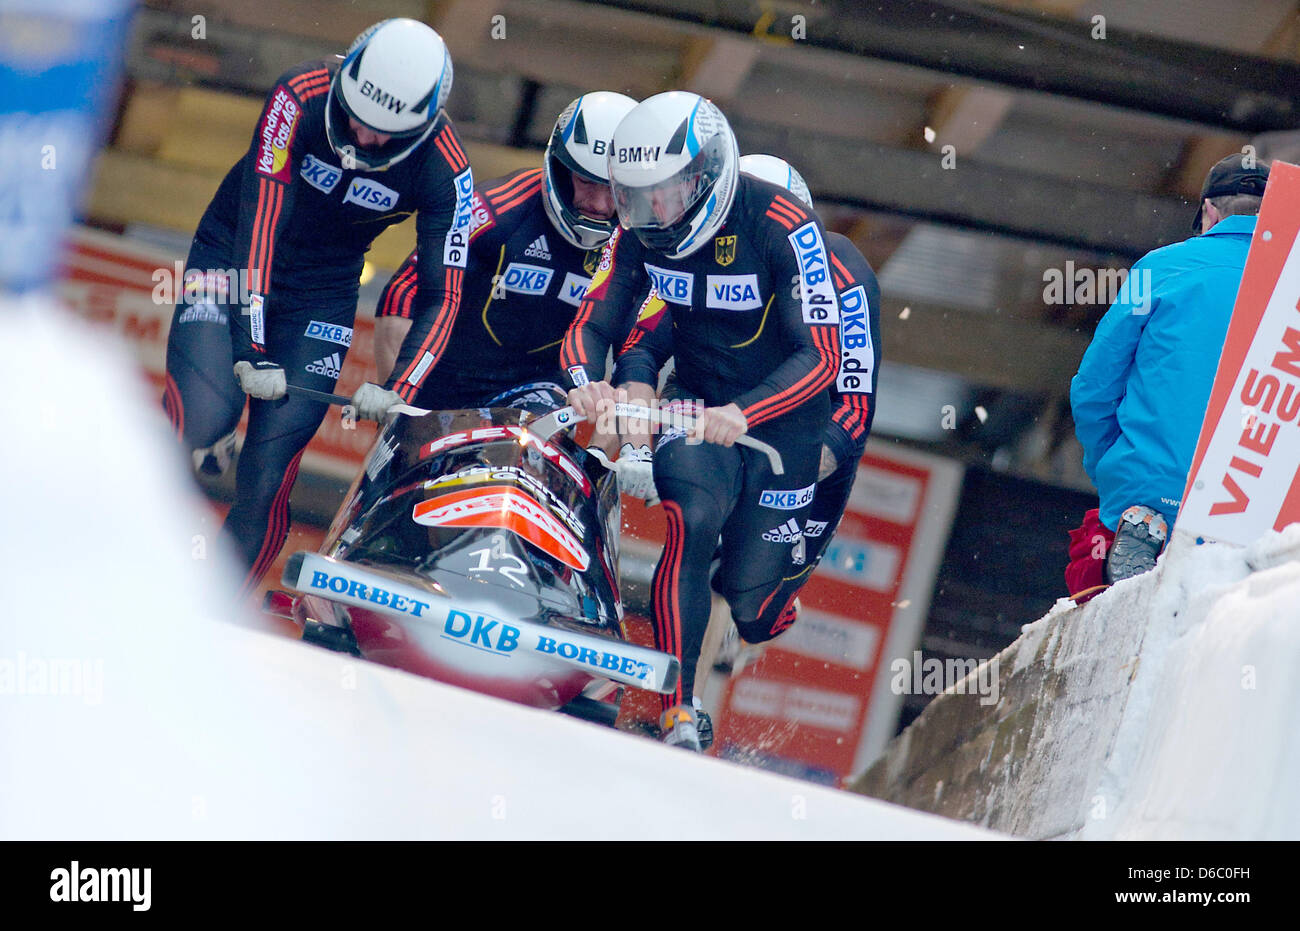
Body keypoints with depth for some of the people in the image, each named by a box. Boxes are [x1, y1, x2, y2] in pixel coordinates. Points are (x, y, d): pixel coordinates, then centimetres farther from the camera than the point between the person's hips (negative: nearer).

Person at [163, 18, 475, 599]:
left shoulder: (443, 170, -17)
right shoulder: (299, 98, -23)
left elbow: (442, 294, -12)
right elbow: (259, 220, -26)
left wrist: (399, 391, -26)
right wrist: (253, 347, -30)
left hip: (322, 295, 1)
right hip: (234, 262, -1)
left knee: (267, 478, -11)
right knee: (205, 421, -28)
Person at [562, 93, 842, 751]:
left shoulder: (783, 227, -24)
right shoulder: (640, 231, -9)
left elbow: (821, 355, -26)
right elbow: (590, 327, -3)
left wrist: (743, 414, -42)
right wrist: (586, 383, -27)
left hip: (781, 417, -3)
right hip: (699, 403, 3)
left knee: (749, 602, -1)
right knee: (693, 517, -28)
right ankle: (679, 711, -25)